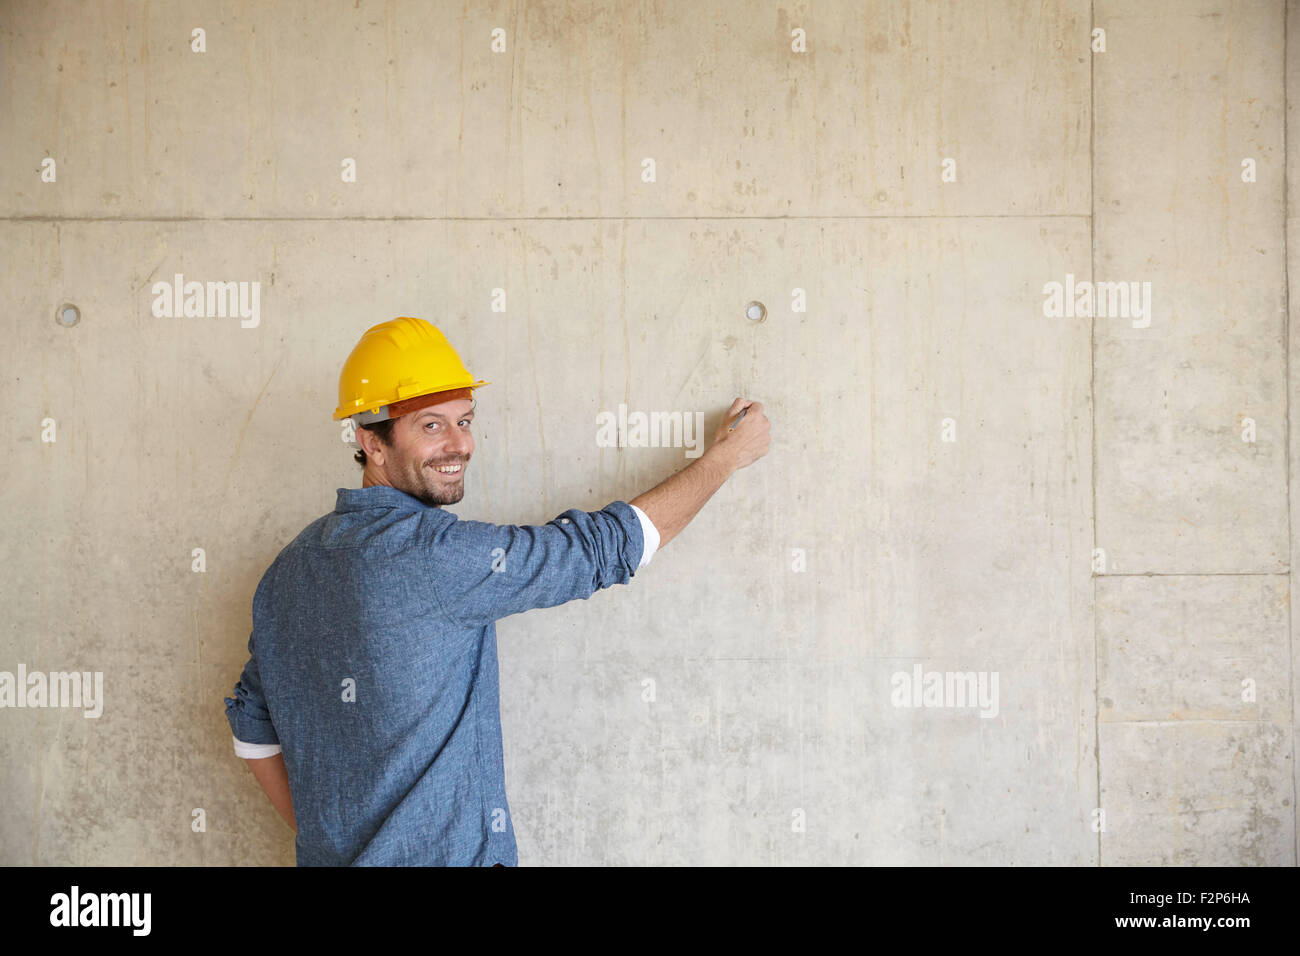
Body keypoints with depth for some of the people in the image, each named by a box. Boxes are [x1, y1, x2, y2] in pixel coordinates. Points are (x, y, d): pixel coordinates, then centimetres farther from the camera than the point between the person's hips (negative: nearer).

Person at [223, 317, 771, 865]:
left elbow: (253, 729, 11)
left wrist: (321, 836, 15)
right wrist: (727, 456, -3)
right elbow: (604, 547, -15)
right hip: (445, 855, -7)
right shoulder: (434, 553, -22)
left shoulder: (288, 569, 3)